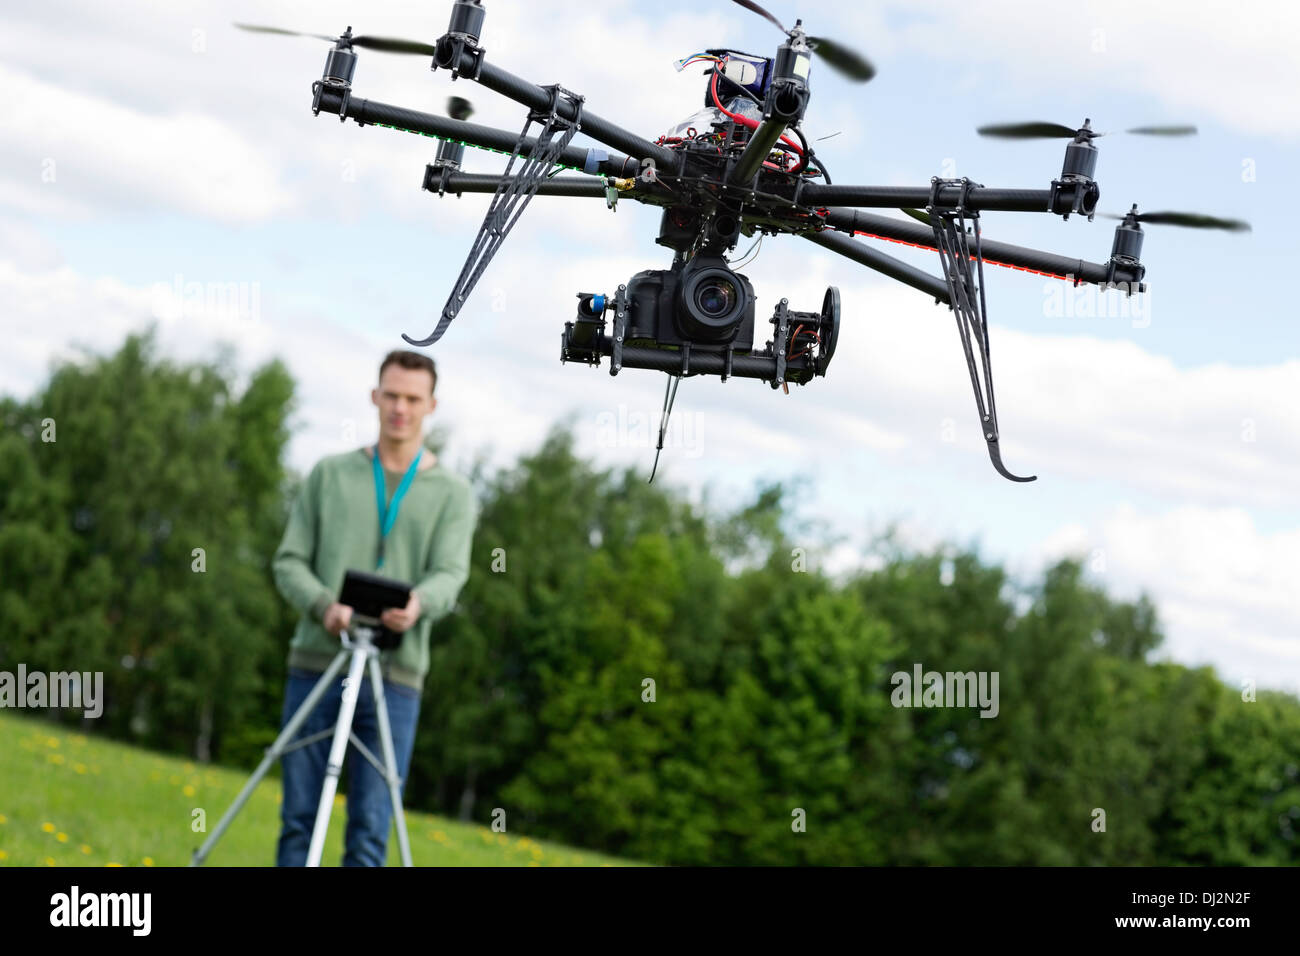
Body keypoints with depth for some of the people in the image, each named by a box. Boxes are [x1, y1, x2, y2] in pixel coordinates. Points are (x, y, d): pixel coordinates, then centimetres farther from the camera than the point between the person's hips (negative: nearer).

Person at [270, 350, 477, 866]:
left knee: (370, 828, -4)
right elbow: (289, 562, 7)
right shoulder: (329, 474, 12)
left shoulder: (452, 493, 8)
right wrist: (324, 606, -15)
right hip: (315, 665, 1)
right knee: (298, 818, 3)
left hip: (394, 675, -1)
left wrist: (418, 604, -29)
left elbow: (450, 574, -5)